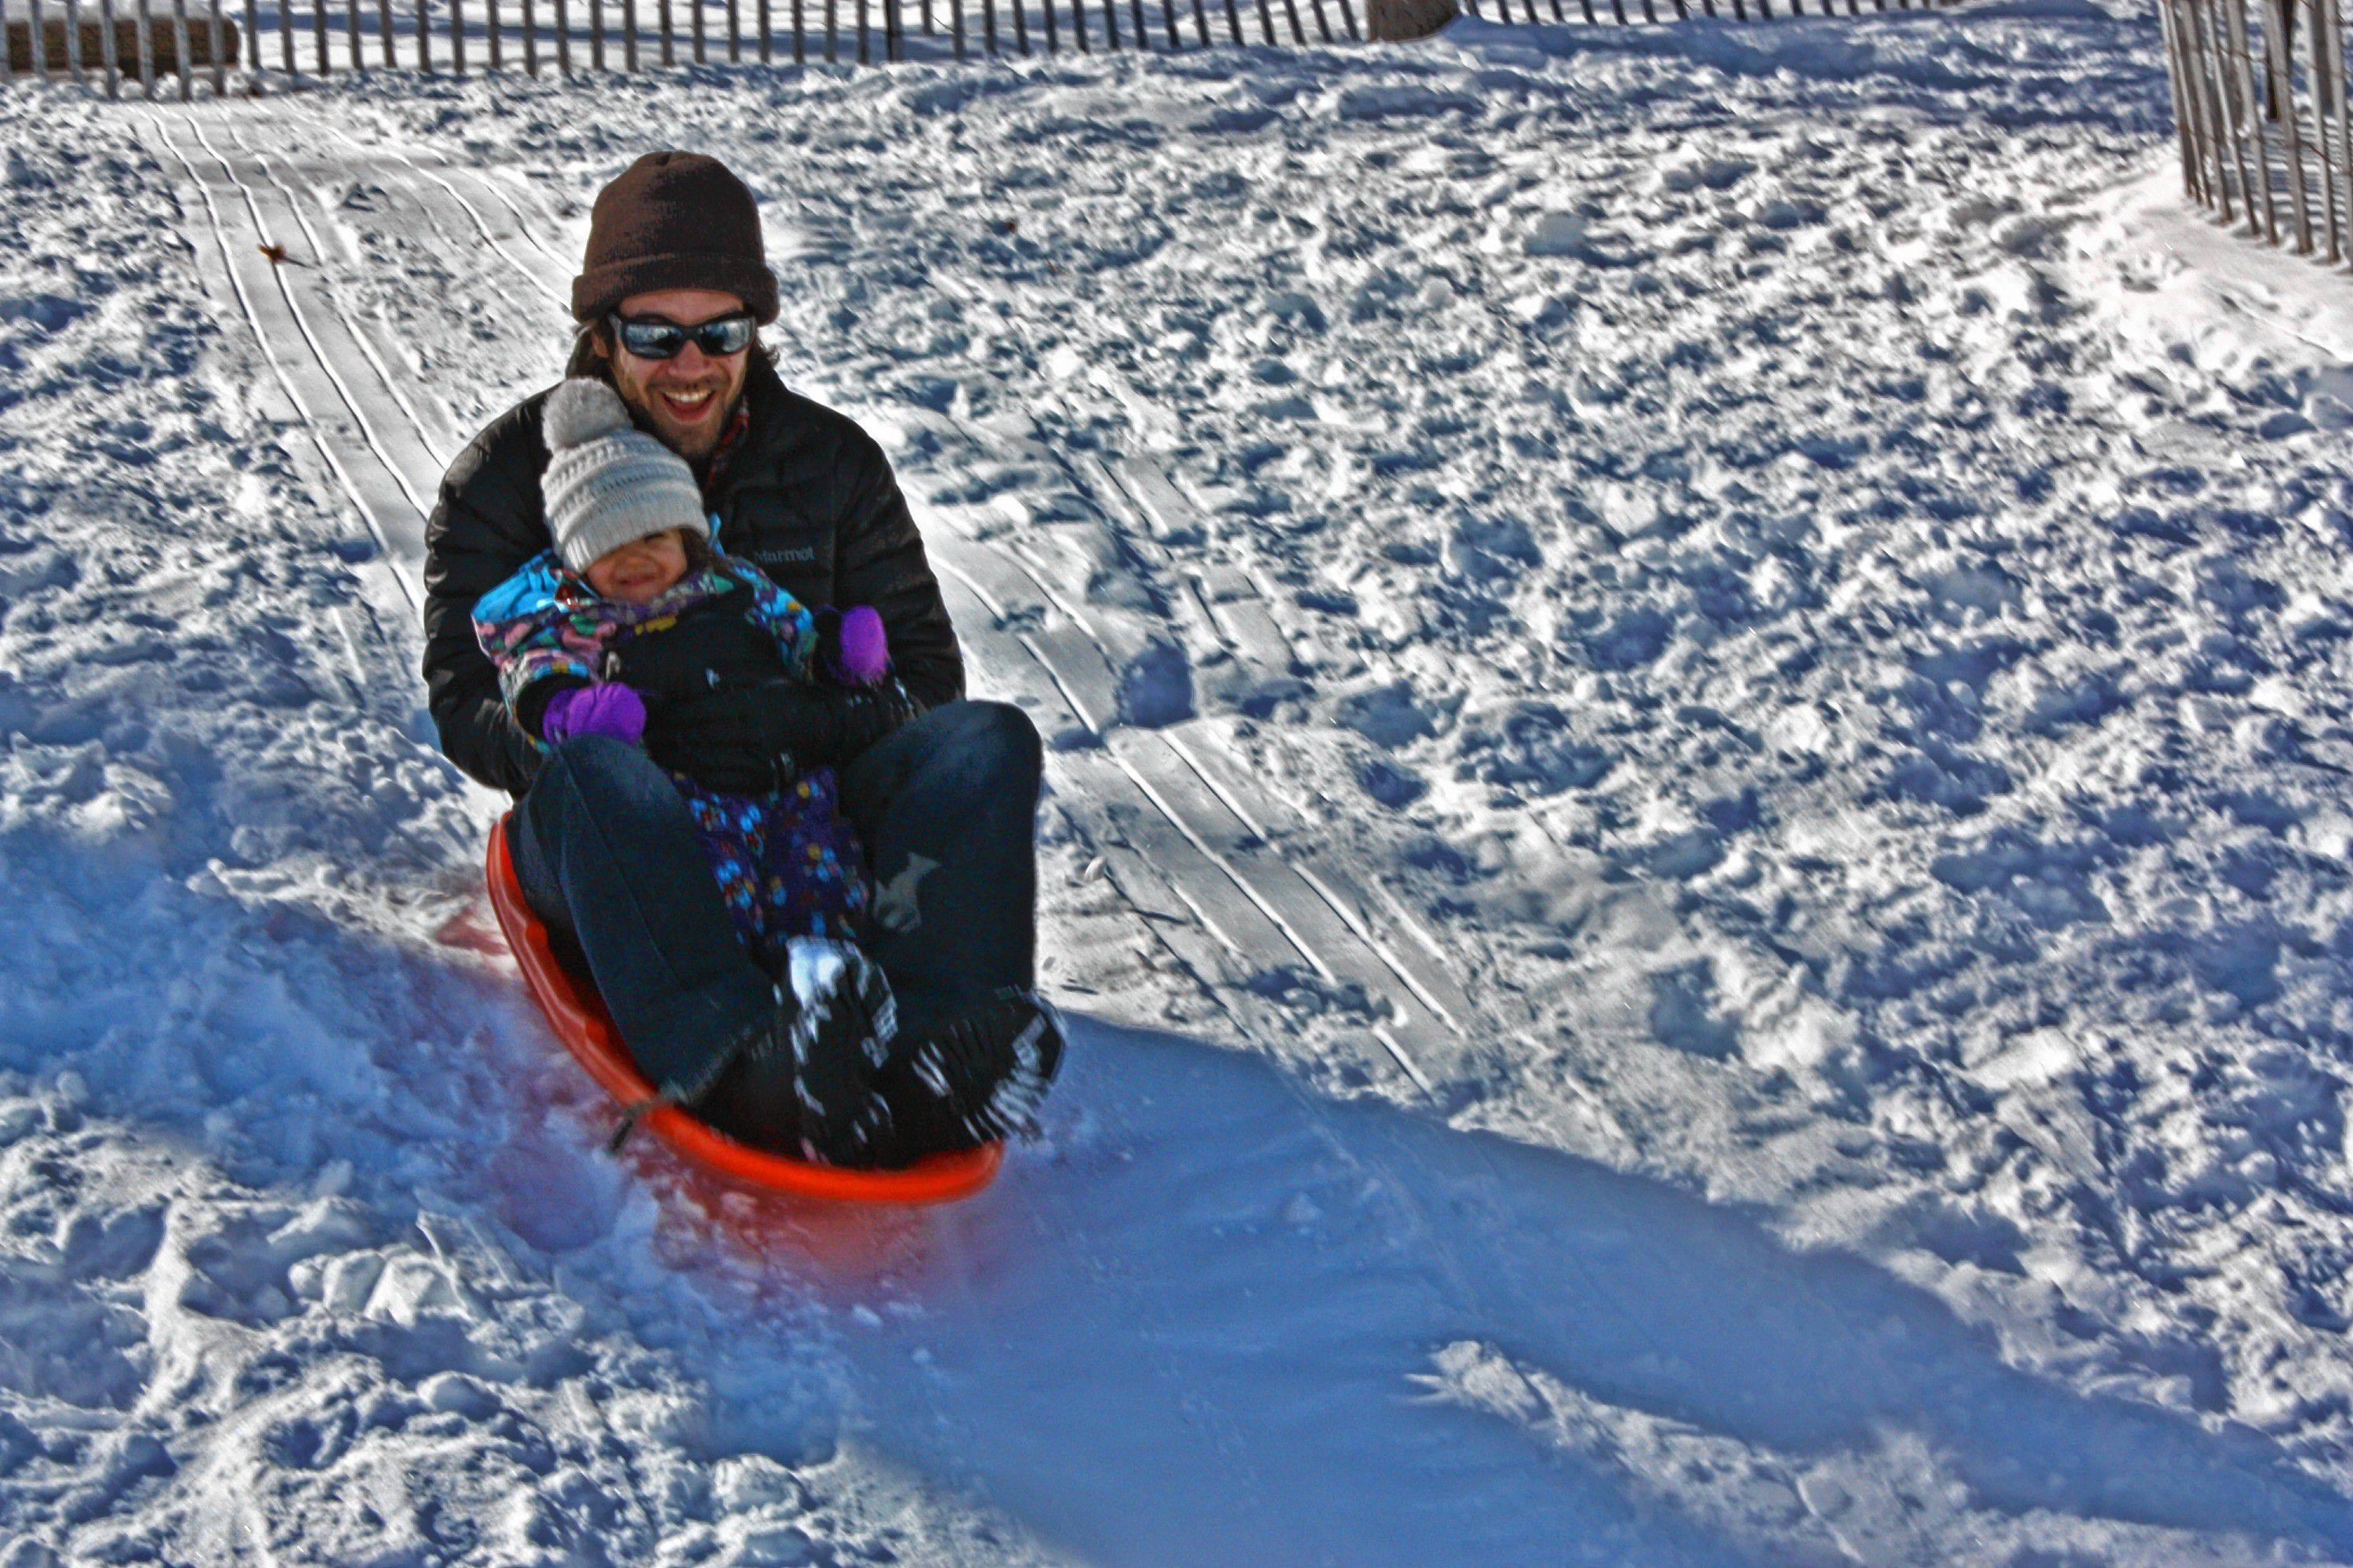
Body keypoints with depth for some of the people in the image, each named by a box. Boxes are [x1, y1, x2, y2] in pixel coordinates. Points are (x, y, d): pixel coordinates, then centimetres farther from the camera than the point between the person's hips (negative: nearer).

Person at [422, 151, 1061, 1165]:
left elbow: (925, 671, 6)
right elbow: (465, 703, -3)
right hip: (613, 849, -2)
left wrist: (815, 720, -18)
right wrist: (613, 729, -25)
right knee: (588, 771, -36)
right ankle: (726, 1058, -61)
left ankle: (934, 1046, -48)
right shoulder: (509, 477, 5)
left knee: (990, 741, -23)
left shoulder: (832, 463, 10)